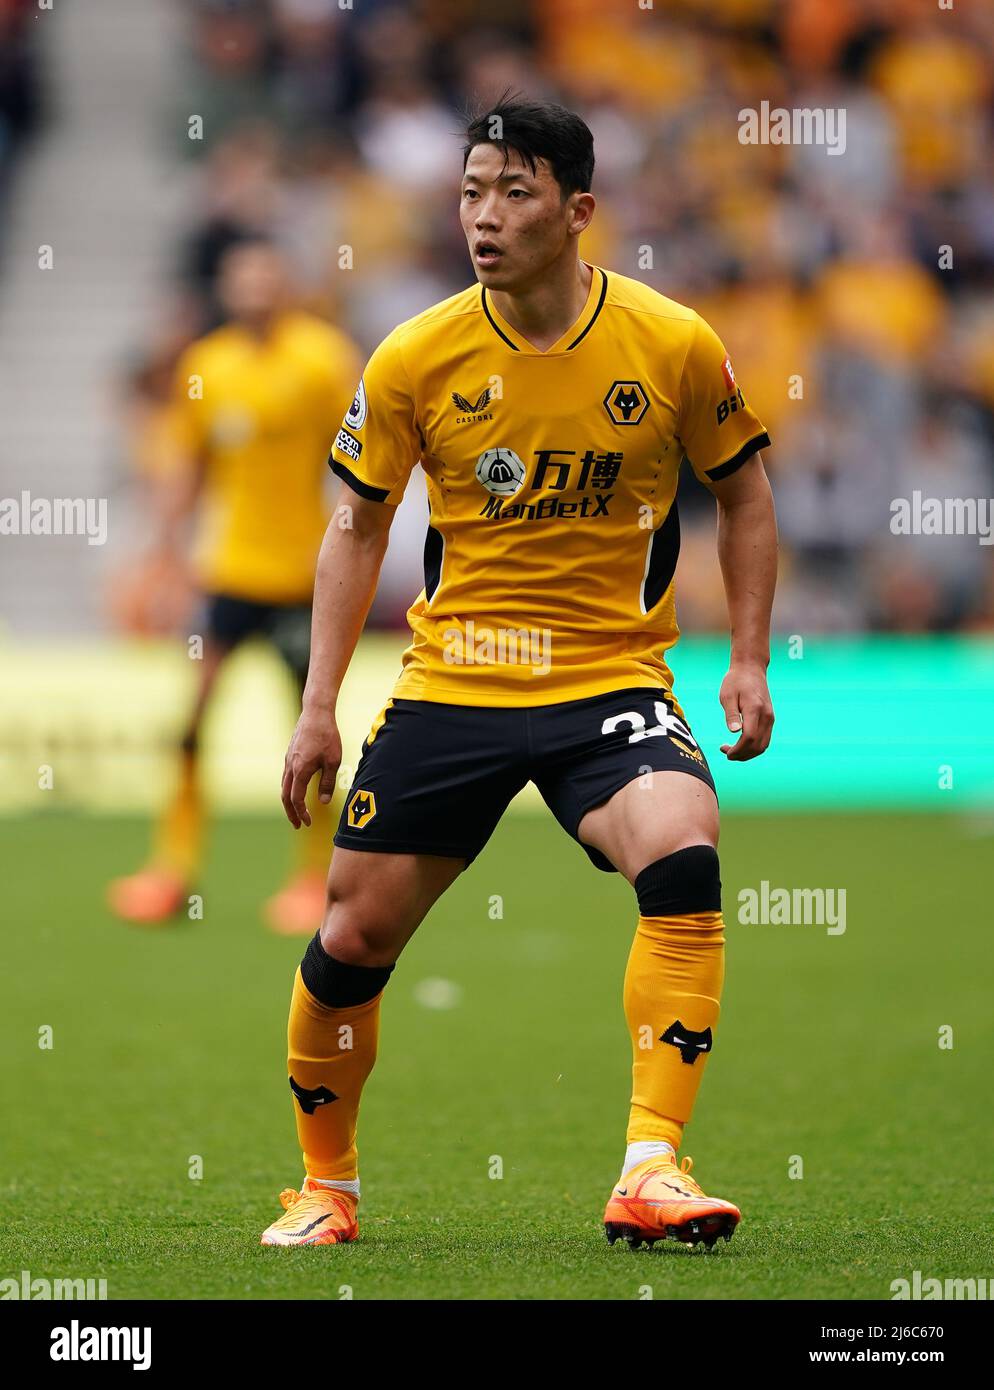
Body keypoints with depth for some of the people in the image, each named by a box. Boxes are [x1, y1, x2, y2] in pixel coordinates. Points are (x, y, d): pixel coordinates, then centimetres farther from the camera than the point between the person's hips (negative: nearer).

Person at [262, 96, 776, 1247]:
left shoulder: (674, 345, -7)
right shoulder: (415, 360, -5)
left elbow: (742, 495, 8)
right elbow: (358, 528, 7)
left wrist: (749, 662, 0)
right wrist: (318, 706, 3)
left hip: (612, 682, -1)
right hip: (450, 684, 1)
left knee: (684, 857, -29)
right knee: (352, 936, 1)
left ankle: (652, 1171, -28)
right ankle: (325, 1185, 25)